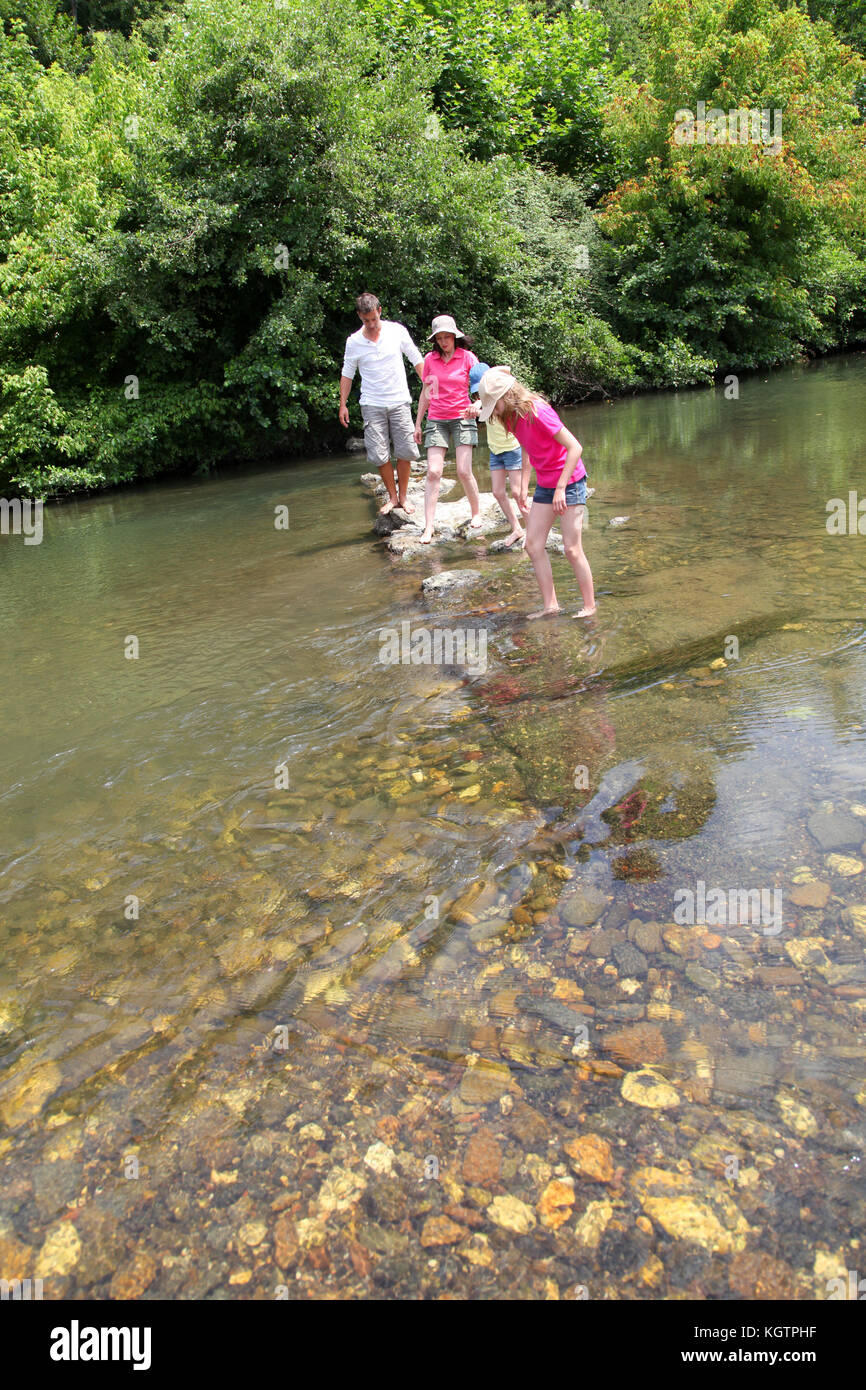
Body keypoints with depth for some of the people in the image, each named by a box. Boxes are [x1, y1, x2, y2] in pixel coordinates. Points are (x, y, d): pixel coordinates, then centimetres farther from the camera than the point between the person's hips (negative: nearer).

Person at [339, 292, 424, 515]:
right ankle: (392, 497, 11)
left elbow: (417, 360, 8)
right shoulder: (354, 342, 1)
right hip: (372, 405, 0)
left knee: (405, 451, -2)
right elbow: (347, 374, 10)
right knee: (379, 454, -5)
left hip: (399, 401, 0)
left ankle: (403, 495, 14)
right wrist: (343, 404, 7)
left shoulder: (397, 331, 0)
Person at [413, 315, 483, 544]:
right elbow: (426, 393, 15)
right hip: (436, 420, 2)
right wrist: (417, 424, 15)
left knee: (464, 471, -10)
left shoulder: (467, 358, 0)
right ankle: (428, 527, -9)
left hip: (462, 419, -2)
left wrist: (476, 405, -22)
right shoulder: (430, 359, 7)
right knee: (433, 472, -8)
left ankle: (477, 512, 15)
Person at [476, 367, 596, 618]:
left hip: (569, 481, -8)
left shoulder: (537, 412, -23)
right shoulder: (511, 416, 2)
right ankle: (550, 605, 7)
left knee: (572, 549, -6)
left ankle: (589, 606, 7)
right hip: (544, 485, 9)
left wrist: (561, 488, -23)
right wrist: (523, 486, 14)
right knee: (533, 545, 2)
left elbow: (575, 448, -24)